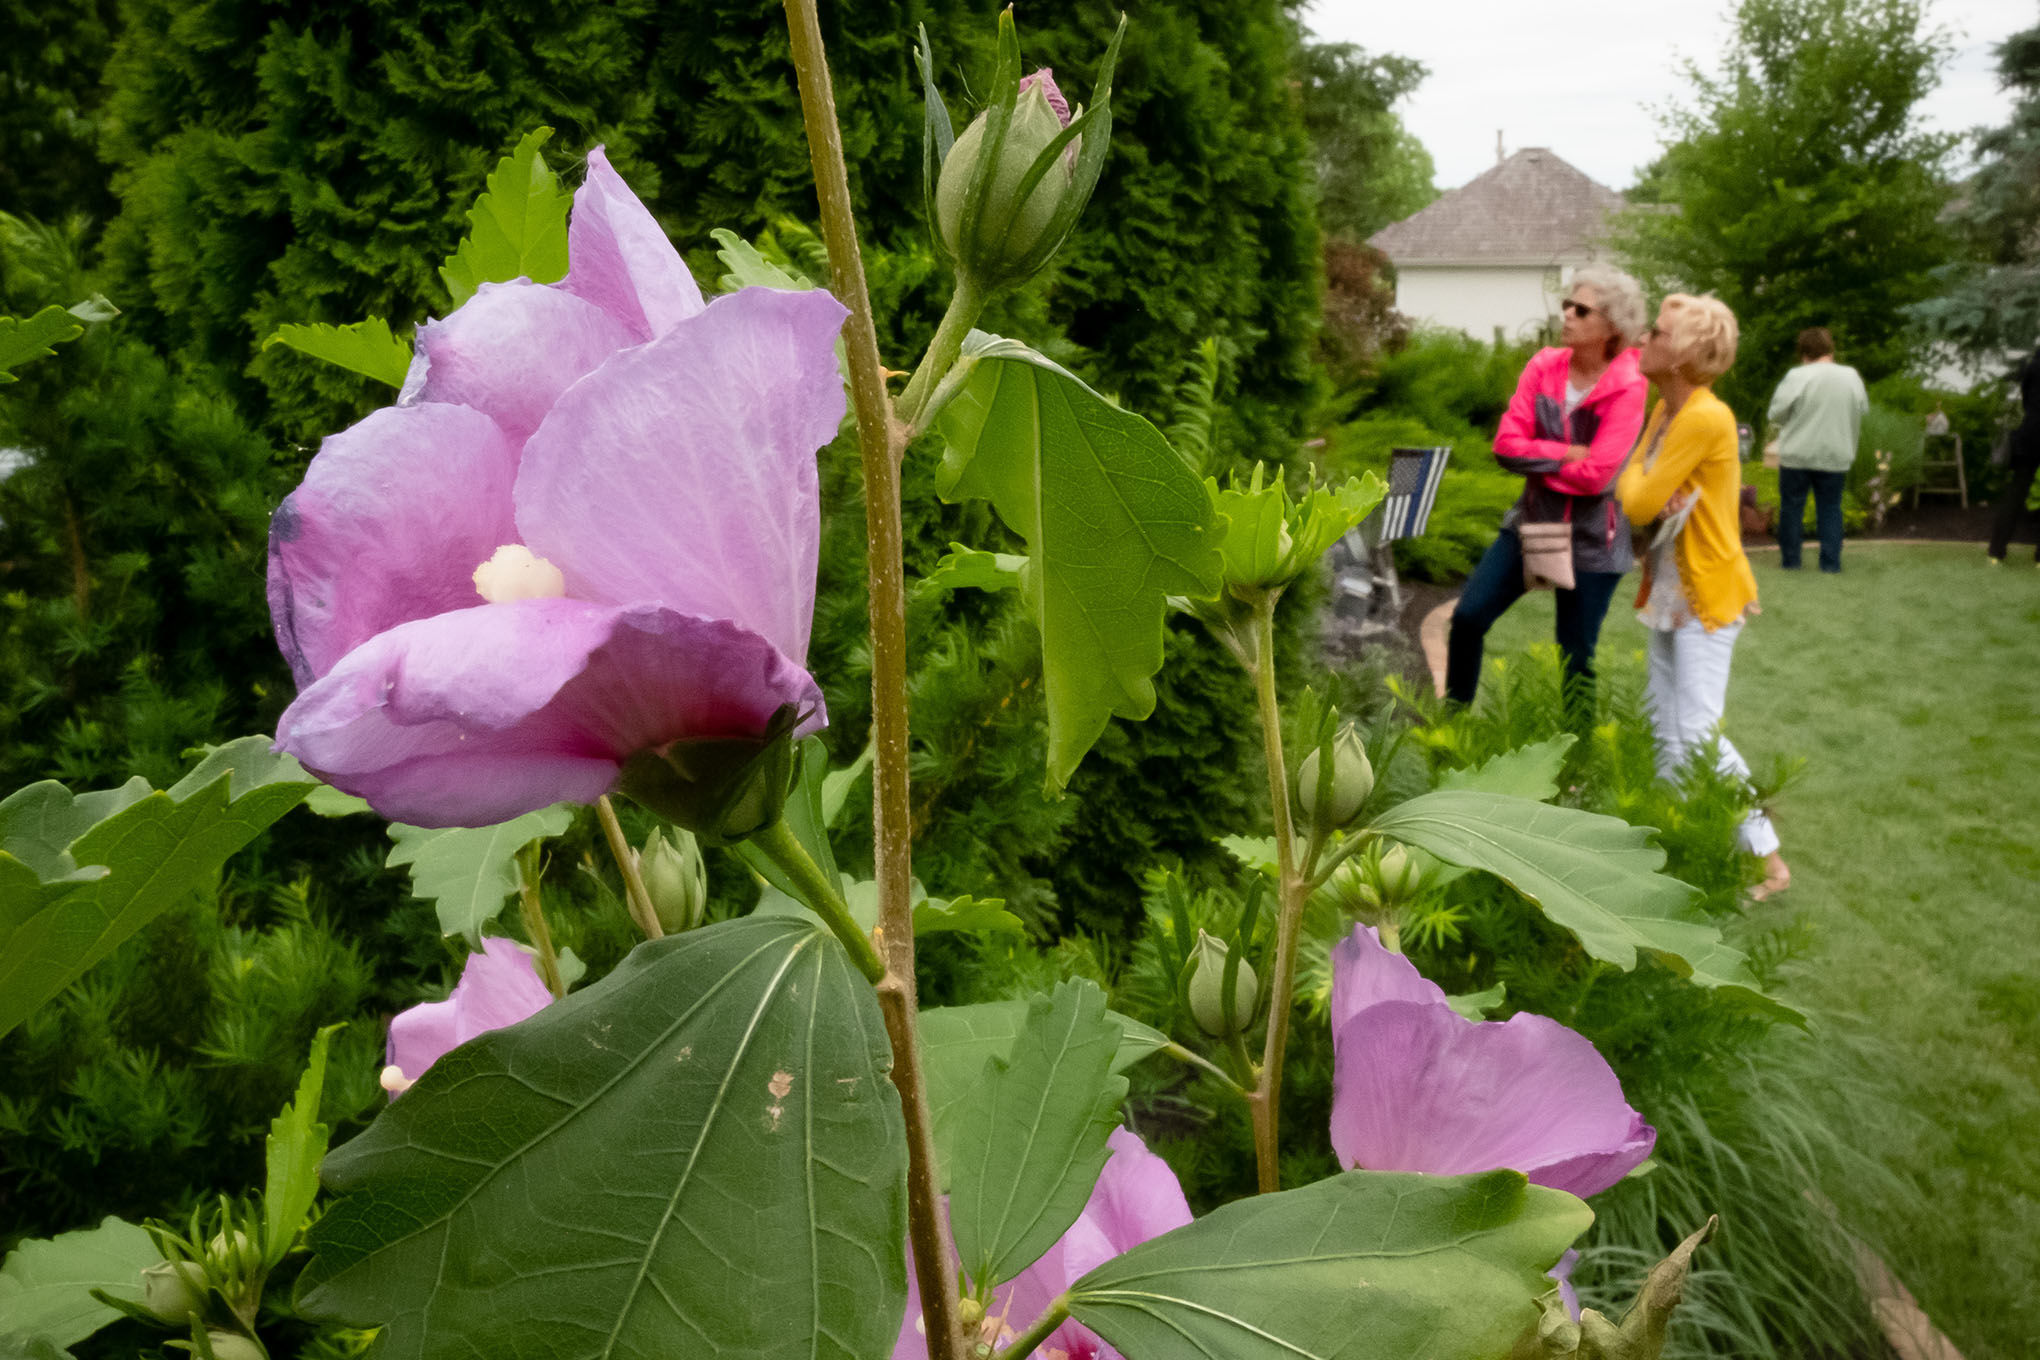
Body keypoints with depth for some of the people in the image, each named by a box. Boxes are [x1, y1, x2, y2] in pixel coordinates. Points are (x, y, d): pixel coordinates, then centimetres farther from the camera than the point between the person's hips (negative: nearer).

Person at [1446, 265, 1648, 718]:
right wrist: (1566, 453, -18)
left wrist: (1535, 458, -11)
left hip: (1591, 540, -5)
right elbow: (1506, 443, -9)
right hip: (1532, 521, 5)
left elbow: (1595, 475, -22)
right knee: (1468, 617, 1)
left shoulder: (1627, 387, -16)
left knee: (1575, 659, 5)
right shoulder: (1544, 366, -3)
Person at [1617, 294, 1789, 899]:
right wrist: (1643, 484, -18)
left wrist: (1632, 468, -2)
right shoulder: (1665, 409, 6)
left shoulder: (1705, 418, -23)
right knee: (1664, 719, 15)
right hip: (1668, 588, 9)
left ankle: (1768, 859, 3)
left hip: (1706, 593, -9)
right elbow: (1636, 487, 4)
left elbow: (1640, 503, -21)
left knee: (1699, 731, -9)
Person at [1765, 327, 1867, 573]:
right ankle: (1831, 562, 9)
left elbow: (1776, 414, -8)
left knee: (1792, 507, 9)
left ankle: (1790, 559, 13)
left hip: (1797, 454, -3)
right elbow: (1862, 414, 10)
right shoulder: (1852, 377, 0)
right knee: (1830, 509, 10)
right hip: (1836, 456, 3)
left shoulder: (1797, 377, -13)